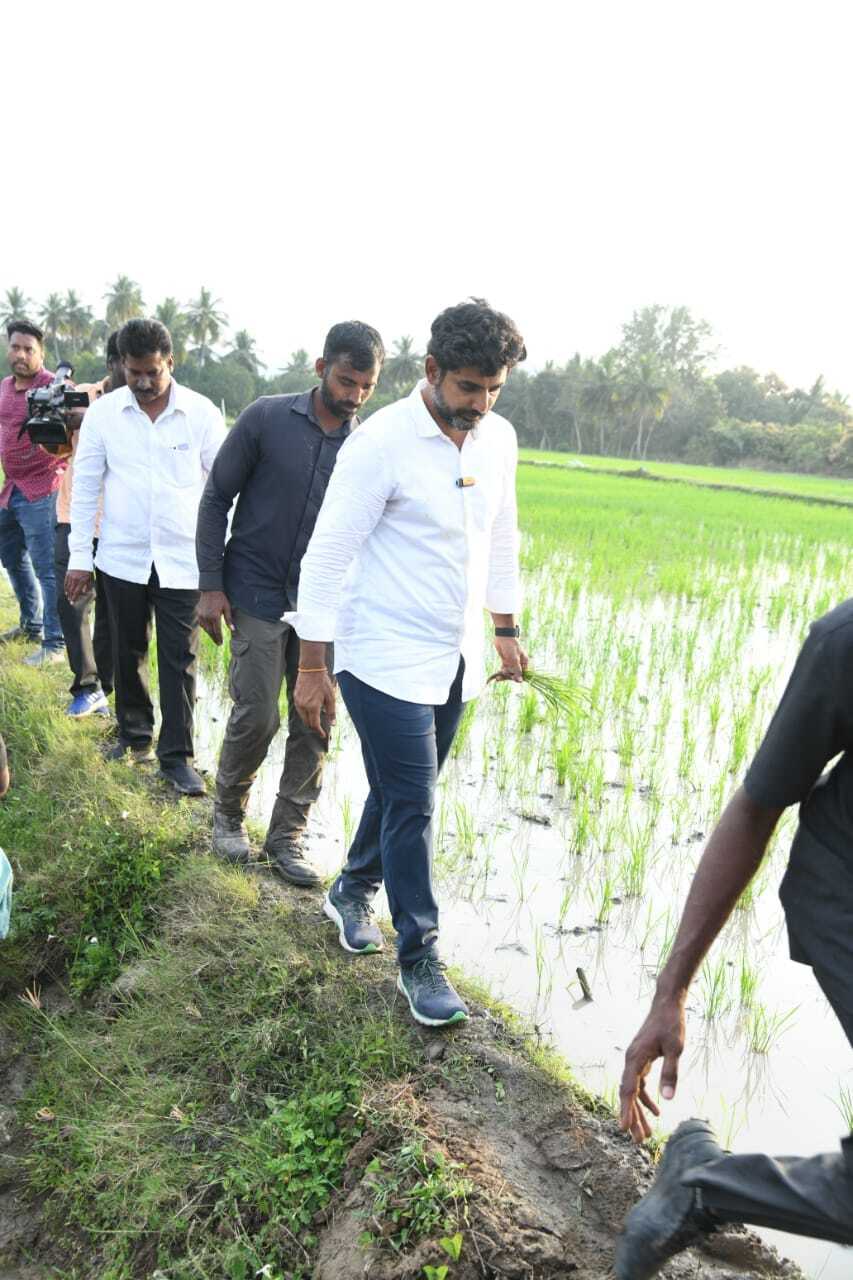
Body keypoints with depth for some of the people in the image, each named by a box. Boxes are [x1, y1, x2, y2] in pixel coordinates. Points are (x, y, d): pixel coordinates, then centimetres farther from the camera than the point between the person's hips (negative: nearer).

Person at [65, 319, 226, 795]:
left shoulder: (202, 412, -6)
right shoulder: (103, 412, -1)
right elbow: (86, 485, 3)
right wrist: (79, 556, 1)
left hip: (183, 560, -2)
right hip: (123, 558, 2)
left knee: (180, 659, 1)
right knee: (127, 652, 14)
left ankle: (177, 755, 12)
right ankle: (135, 734, 34)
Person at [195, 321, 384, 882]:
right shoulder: (267, 419, -7)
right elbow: (217, 498, -2)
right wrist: (211, 585, -6)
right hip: (258, 598, -3)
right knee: (257, 717, -4)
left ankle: (288, 835, 19)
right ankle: (228, 813, 23)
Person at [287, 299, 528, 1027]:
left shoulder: (499, 440, 3)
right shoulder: (382, 443, -17)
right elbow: (329, 554, -14)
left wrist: (505, 629, 18)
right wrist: (313, 665, -14)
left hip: (455, 658, 7)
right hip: (387, 658, -6)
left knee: (405, 794, 18)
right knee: (412, 806, -1)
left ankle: (352, 892, 43)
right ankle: (420, 958, 16)